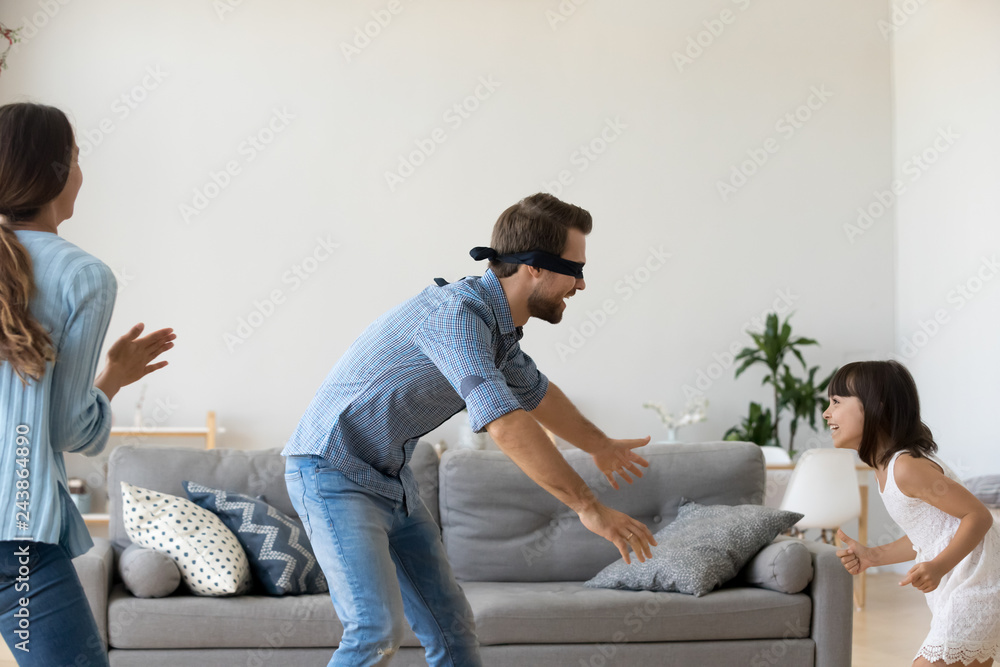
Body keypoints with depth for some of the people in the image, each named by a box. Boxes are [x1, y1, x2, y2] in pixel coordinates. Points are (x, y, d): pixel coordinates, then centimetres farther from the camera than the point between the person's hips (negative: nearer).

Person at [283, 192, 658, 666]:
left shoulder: (497, 324, 6)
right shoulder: (456, 313, -25)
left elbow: (535, 391, 29)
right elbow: (506, 425, -36)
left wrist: (598, 445, 42)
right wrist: (588, 507, -33)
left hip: (392, 482, 9)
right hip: (333, 472, -9)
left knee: (451, 623, 7)